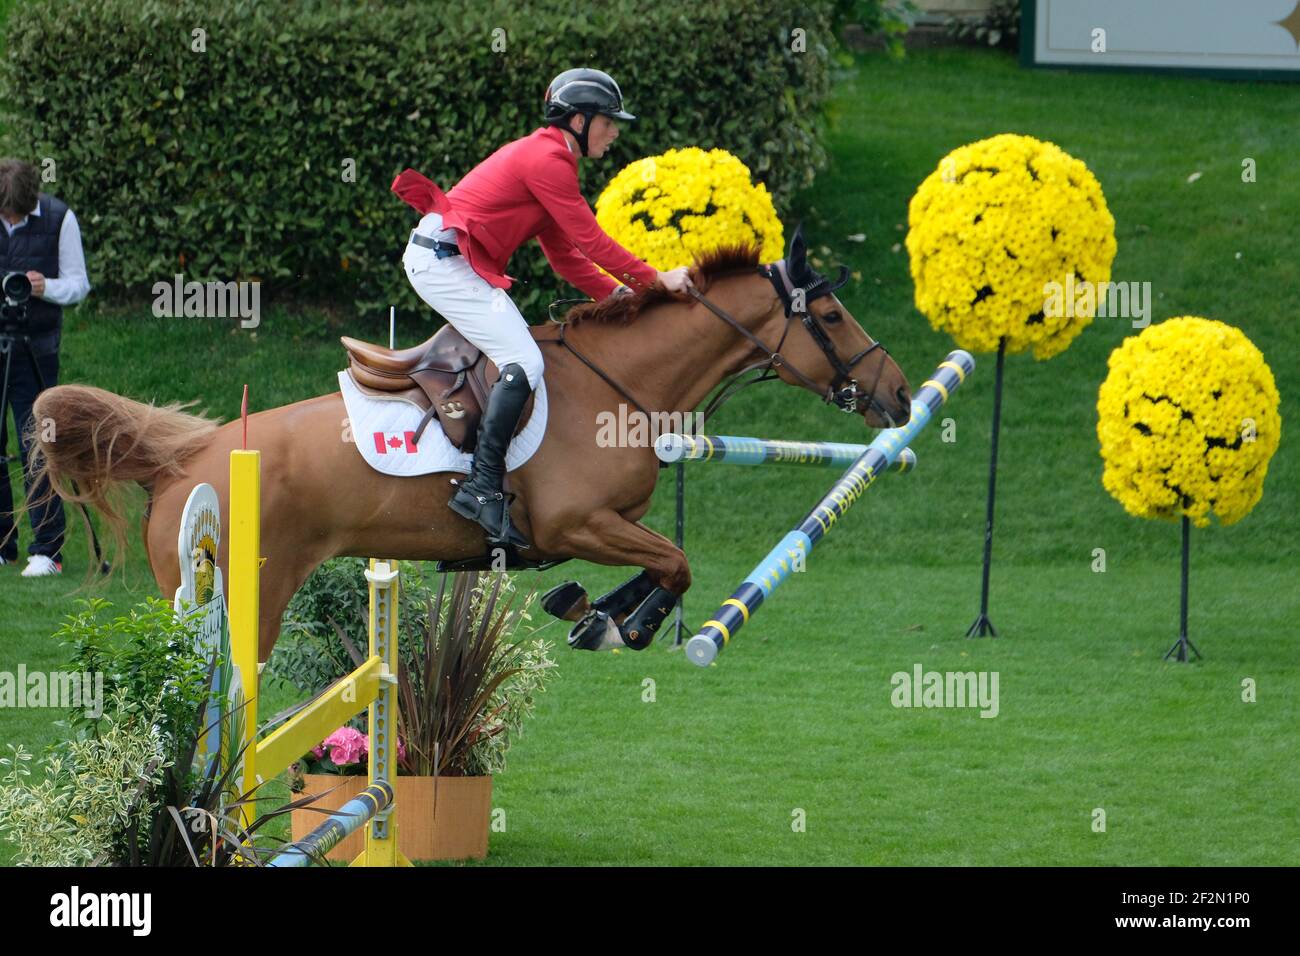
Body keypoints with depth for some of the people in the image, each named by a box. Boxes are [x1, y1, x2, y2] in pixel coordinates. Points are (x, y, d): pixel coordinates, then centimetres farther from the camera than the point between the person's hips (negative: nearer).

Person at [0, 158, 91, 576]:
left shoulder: (59, 218, -5)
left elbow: (79, 284, 0)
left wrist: (47, 288, -20)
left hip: (35, 349, -2)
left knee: (36, 447, -6)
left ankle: (47, 550, -4)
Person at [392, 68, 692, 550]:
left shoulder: (546, 158, 19)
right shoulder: (547, 160, -13)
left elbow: (565, 255, 21)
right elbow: (590, 241, -14)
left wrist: (620, 295, 13)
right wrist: (657, 280, -7)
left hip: (450, 259, 11)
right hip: (445, 260, -11)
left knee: (520, 358, 16)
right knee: (524, 363, -17)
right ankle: (482, 488, -22)